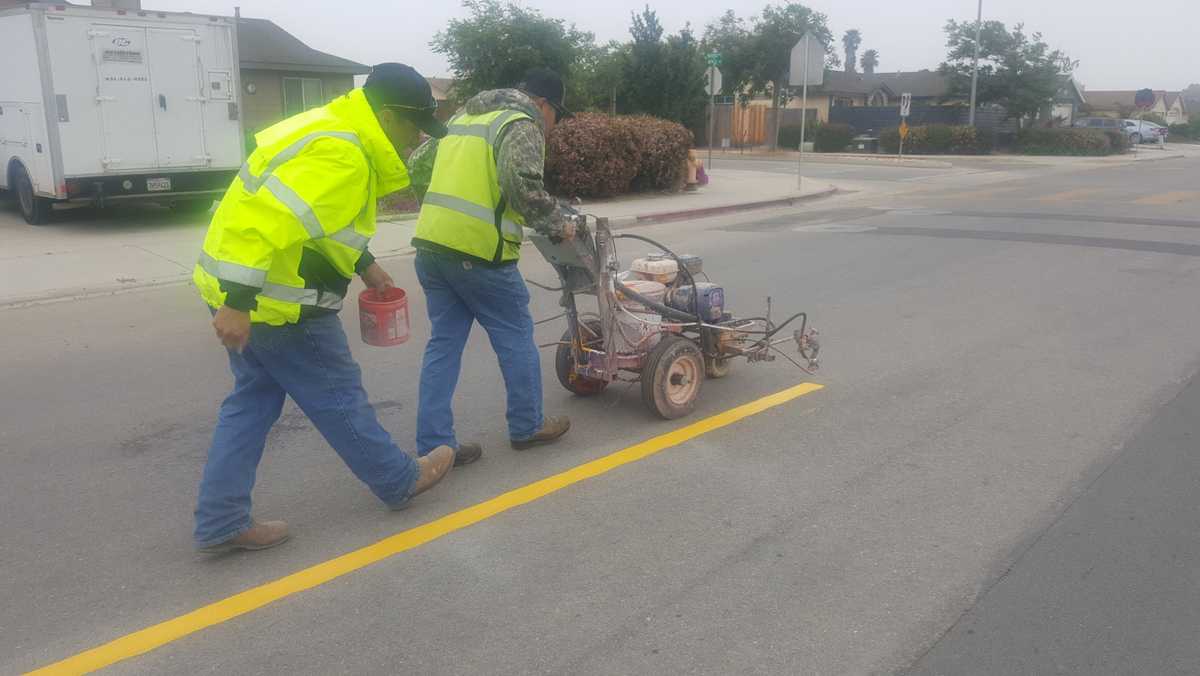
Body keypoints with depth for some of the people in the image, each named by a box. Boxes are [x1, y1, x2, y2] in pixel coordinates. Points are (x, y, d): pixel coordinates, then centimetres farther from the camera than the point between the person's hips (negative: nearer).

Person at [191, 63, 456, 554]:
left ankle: (219, 523, 20)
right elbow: (263, 220, -32)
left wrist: (364, 265, 23)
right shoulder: (339, 157, -22)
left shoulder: (336, 132, 12)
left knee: (253, 401, 15)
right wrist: (238, 302, -33)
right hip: (278, 302, -10)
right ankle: (401, 481, 25)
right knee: (338, 397, 6)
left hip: (248, 292, 10)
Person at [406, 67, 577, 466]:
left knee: (444, 343, 12)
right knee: (516, 339, 9)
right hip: (477, 251, -8)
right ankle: (528, 427, 22)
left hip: (430, 246, 8)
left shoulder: (463, 117, 22)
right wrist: (557, 224, -7)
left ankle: (434, 444, 12)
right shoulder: (522, 125, -4)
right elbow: (523, 184, -20)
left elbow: (418, 165, 23)